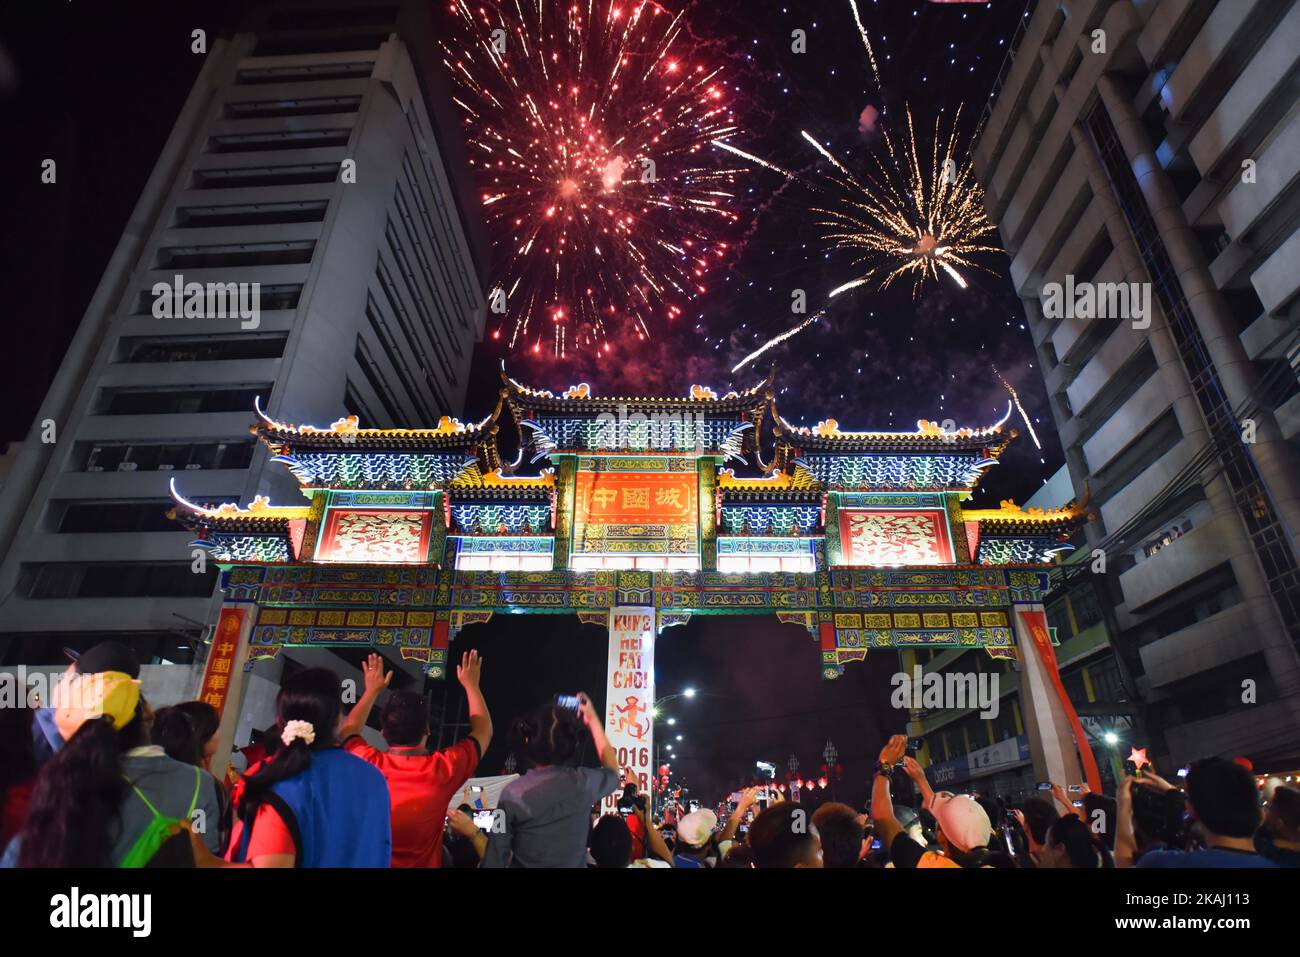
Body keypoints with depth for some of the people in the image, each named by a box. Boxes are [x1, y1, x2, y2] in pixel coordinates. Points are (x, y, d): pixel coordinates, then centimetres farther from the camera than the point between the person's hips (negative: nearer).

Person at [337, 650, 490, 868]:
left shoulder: (367, 764, -20)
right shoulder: (442, 770, -24)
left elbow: (348, 731, 5)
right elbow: (483, 731, -5)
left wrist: (372, 690, 15)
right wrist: (471, 684, 6)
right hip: (423, 864, -2)